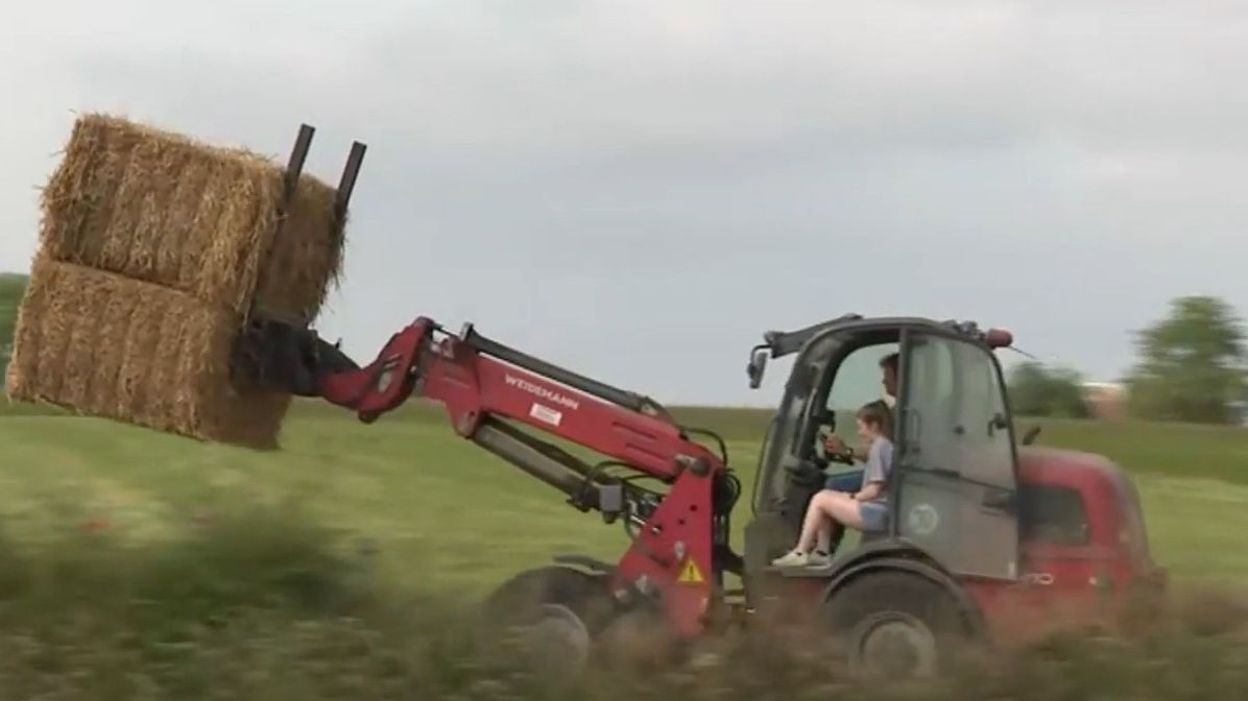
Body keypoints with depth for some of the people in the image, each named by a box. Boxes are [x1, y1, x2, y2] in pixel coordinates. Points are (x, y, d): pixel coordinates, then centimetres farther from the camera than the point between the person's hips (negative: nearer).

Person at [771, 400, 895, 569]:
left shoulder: (880, 446, -14)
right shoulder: (882, 445, 15)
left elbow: (874, 490, -19)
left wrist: (851, 497, -3)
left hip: (876, 513, -10)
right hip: (876, 509, 10)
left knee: (820, 500, -6)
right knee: (825, 495, 14)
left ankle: (800, 553, -1)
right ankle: (822, 552, 10)